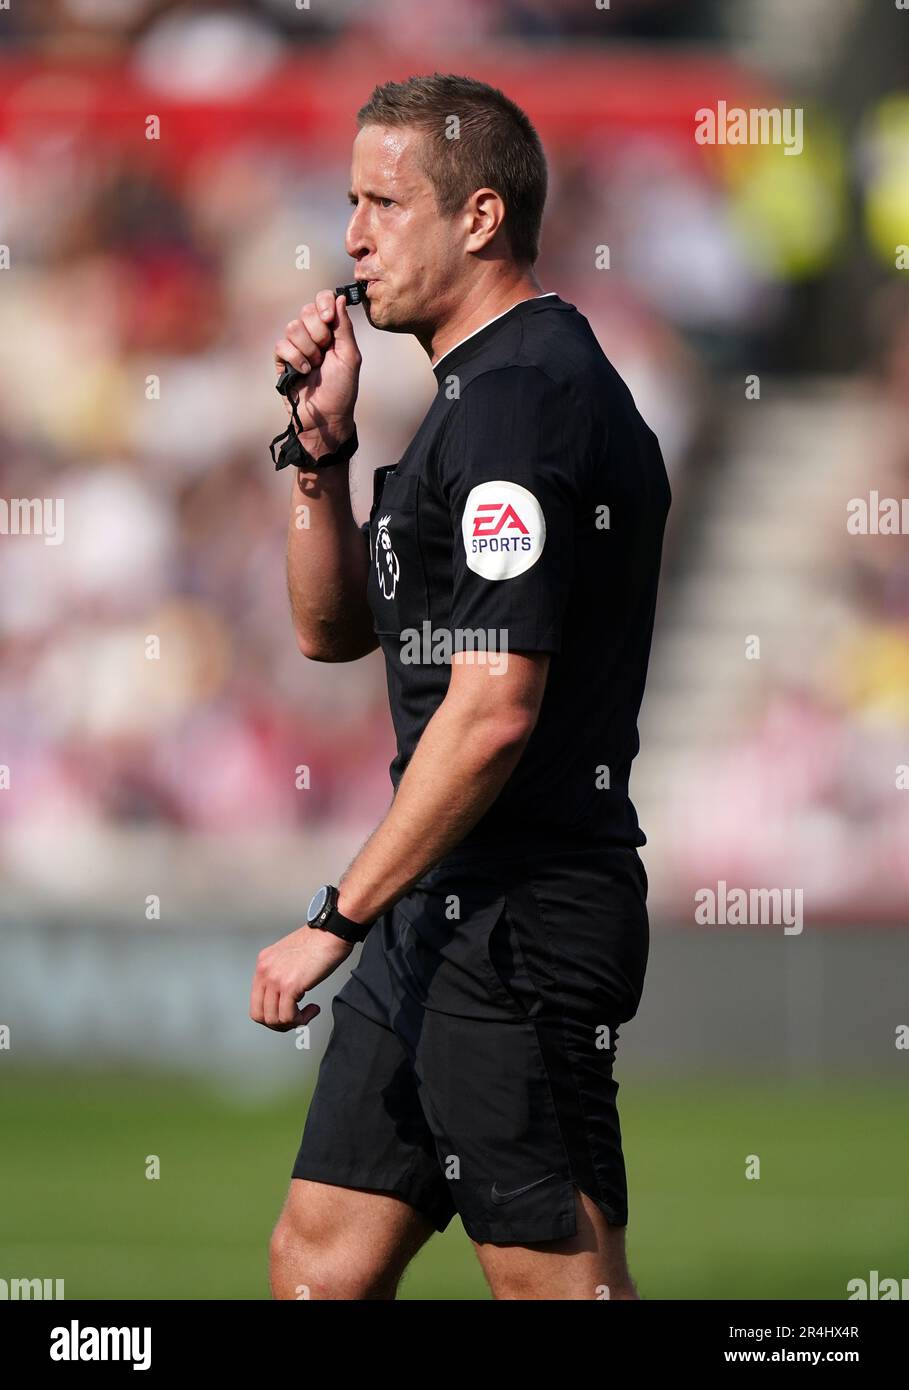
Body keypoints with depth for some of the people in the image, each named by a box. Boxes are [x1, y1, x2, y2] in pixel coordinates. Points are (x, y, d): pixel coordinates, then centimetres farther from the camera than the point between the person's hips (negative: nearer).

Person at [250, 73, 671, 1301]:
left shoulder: (516, 401, -15)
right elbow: (333, 629, 23)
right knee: (319, 1255, 11)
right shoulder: (499, 385, 17)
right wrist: (324, 447, 7)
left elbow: (493, 709, -22)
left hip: (516, 922, -10)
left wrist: (336, 920, -17)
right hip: (450, 917, 10)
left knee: (557, 1277, -6)